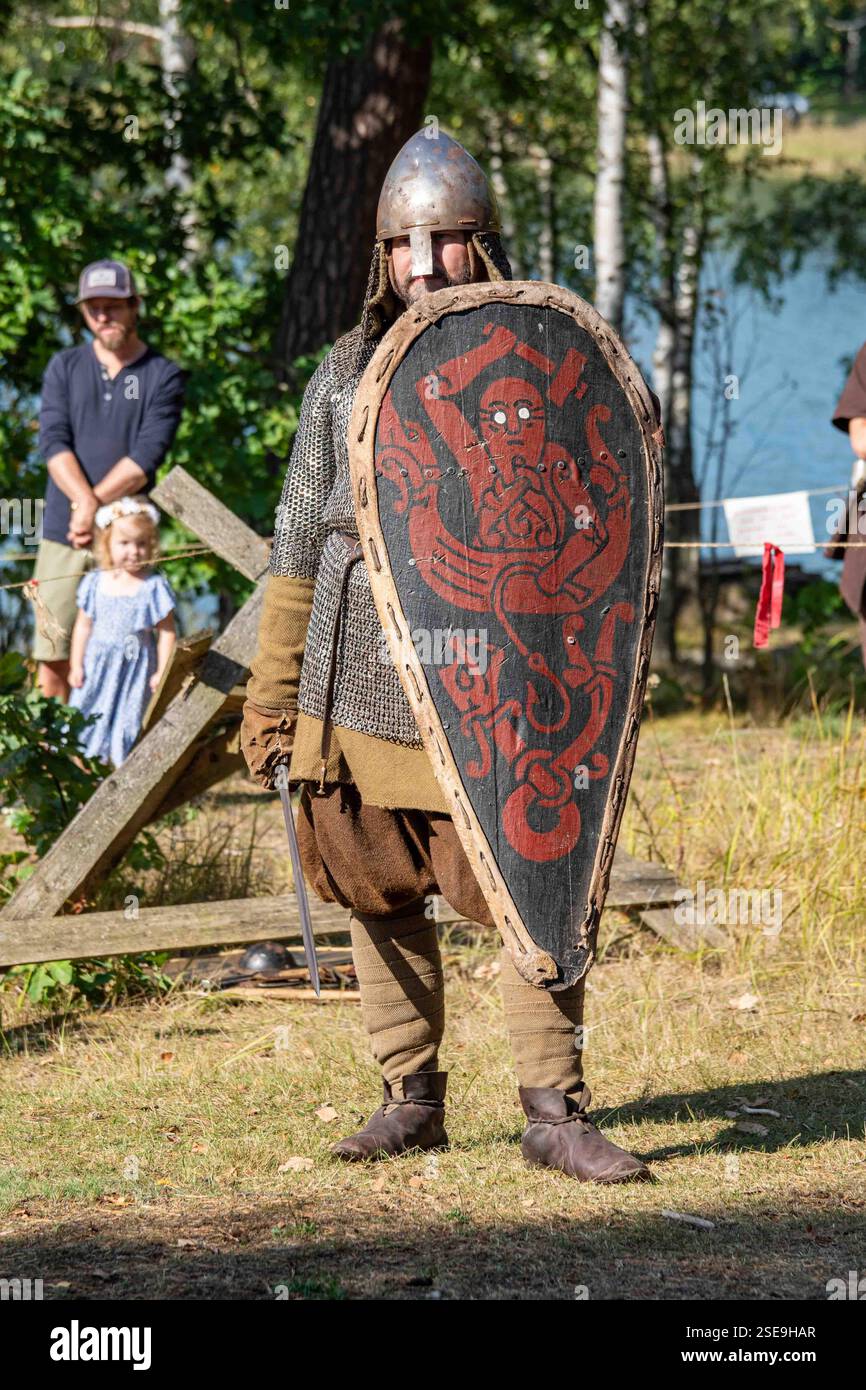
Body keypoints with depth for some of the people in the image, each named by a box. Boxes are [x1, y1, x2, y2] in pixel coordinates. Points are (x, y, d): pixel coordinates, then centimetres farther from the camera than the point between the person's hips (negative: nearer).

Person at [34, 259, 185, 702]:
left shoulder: (163, 377, 4)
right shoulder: (64, 367, 12)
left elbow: (146, 457, -7)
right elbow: (53, 442, -1)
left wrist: (93, 507, -17)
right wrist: (84, 502, -17)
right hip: (62, 534, 2)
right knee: (52, 653, -2)